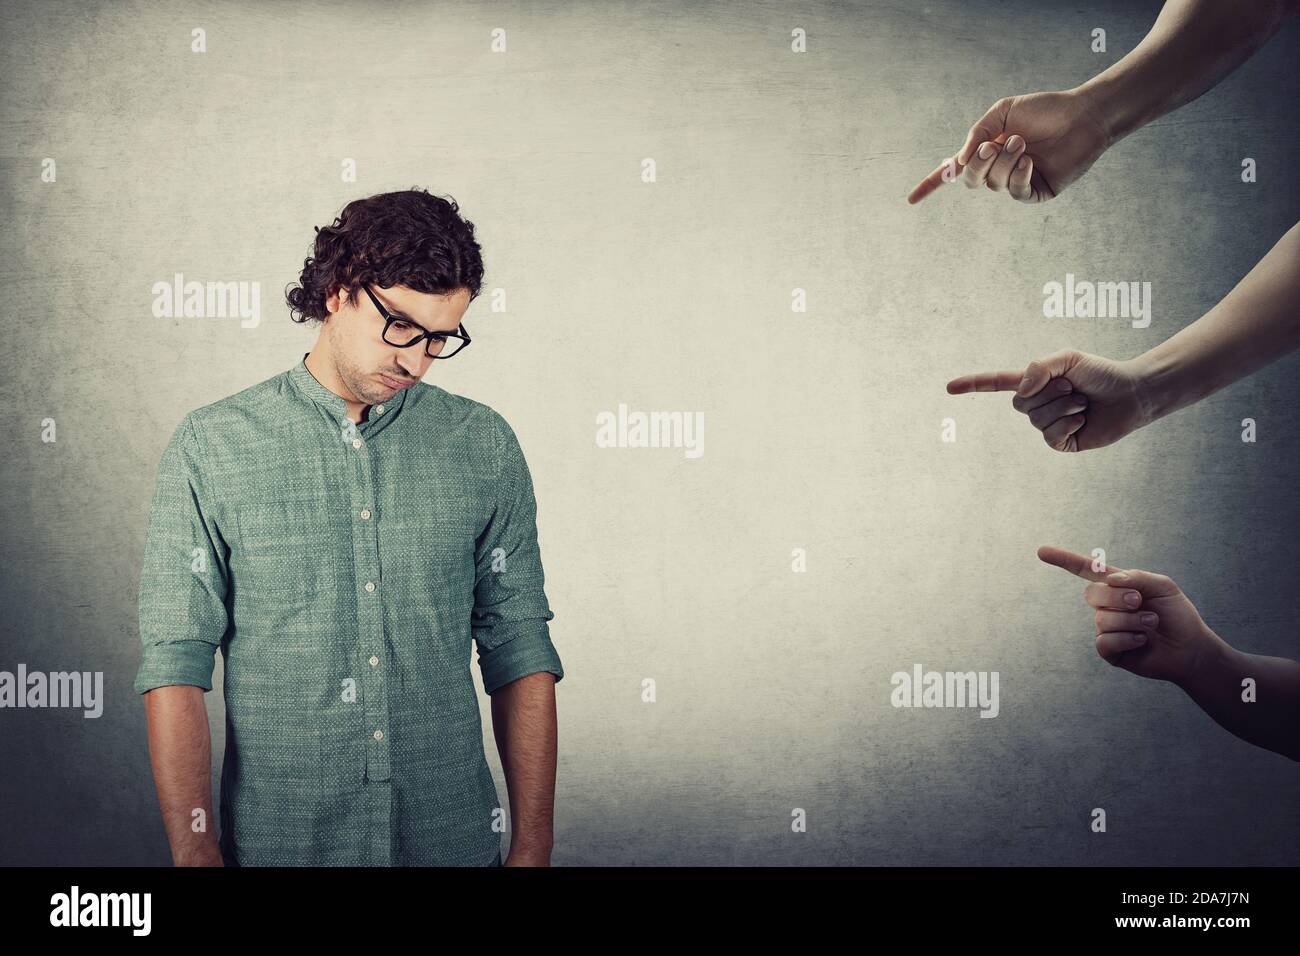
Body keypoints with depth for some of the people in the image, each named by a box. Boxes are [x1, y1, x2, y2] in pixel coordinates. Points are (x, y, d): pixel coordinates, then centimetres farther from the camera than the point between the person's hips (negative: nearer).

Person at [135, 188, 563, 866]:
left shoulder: (484, 447, 0)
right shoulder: (210, 447, -5)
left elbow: (520, 654, 0)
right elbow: (174, 665, -7)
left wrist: (532, 848, -4)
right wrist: (194, 852, -14)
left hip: (453, 838, 2)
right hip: (276, 842, -1)